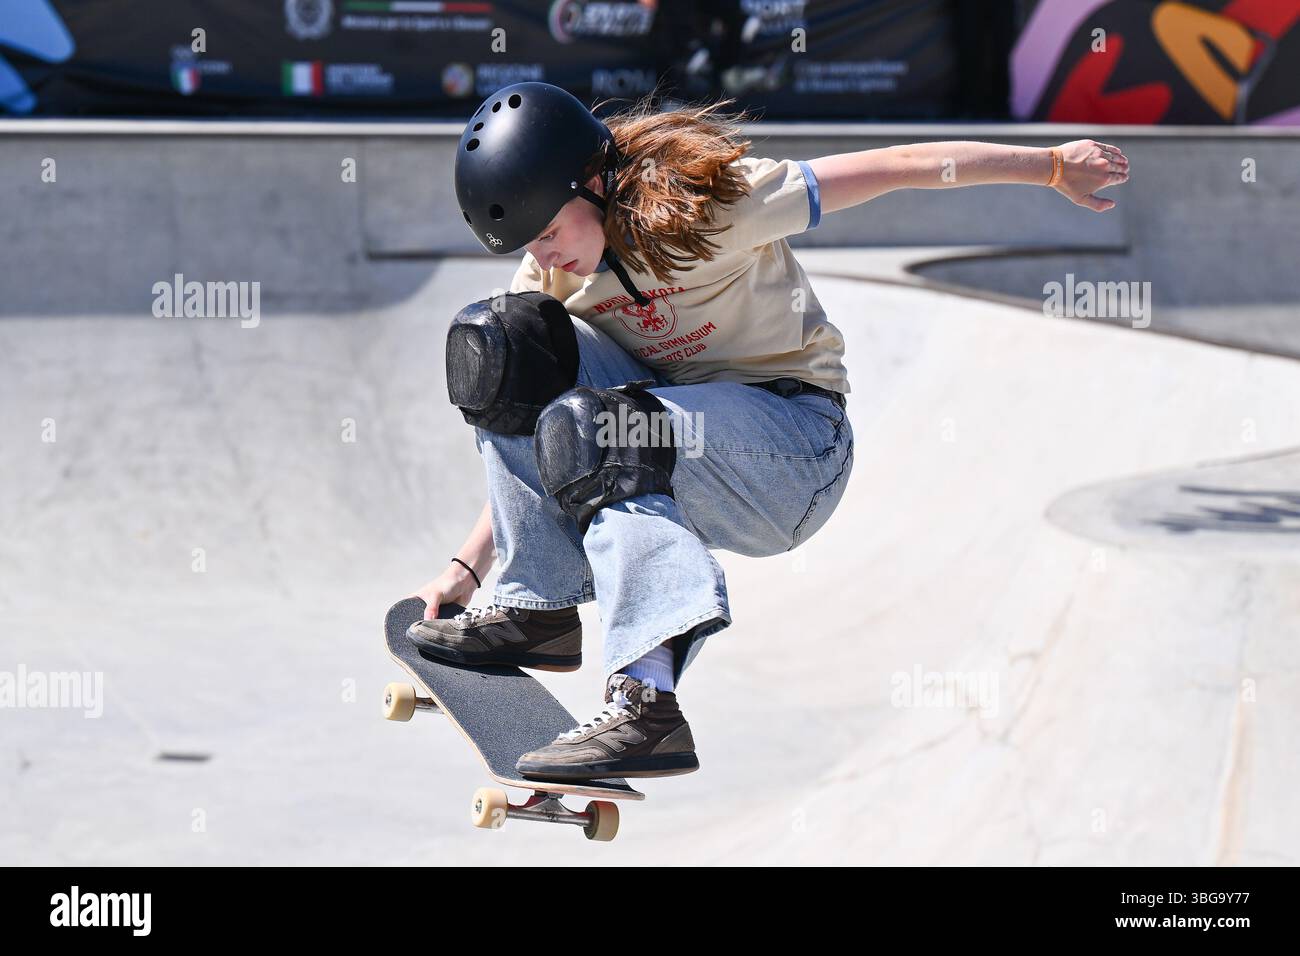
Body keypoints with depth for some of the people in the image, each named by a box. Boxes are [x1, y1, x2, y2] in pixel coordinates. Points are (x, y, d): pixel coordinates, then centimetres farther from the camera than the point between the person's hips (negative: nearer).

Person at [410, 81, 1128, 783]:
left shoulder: (702, 200, -19)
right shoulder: (551, 270, -1)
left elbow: (900, 166, -14)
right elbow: (524, 435, 5)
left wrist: (1054, 166, -9)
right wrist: (469, 565, -4)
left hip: (797, 445, -6)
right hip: (678, 421, 6)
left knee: (584, 426, -33)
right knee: (508, 341, -16)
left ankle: (646, 702, -46)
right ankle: (540, 608, -16)